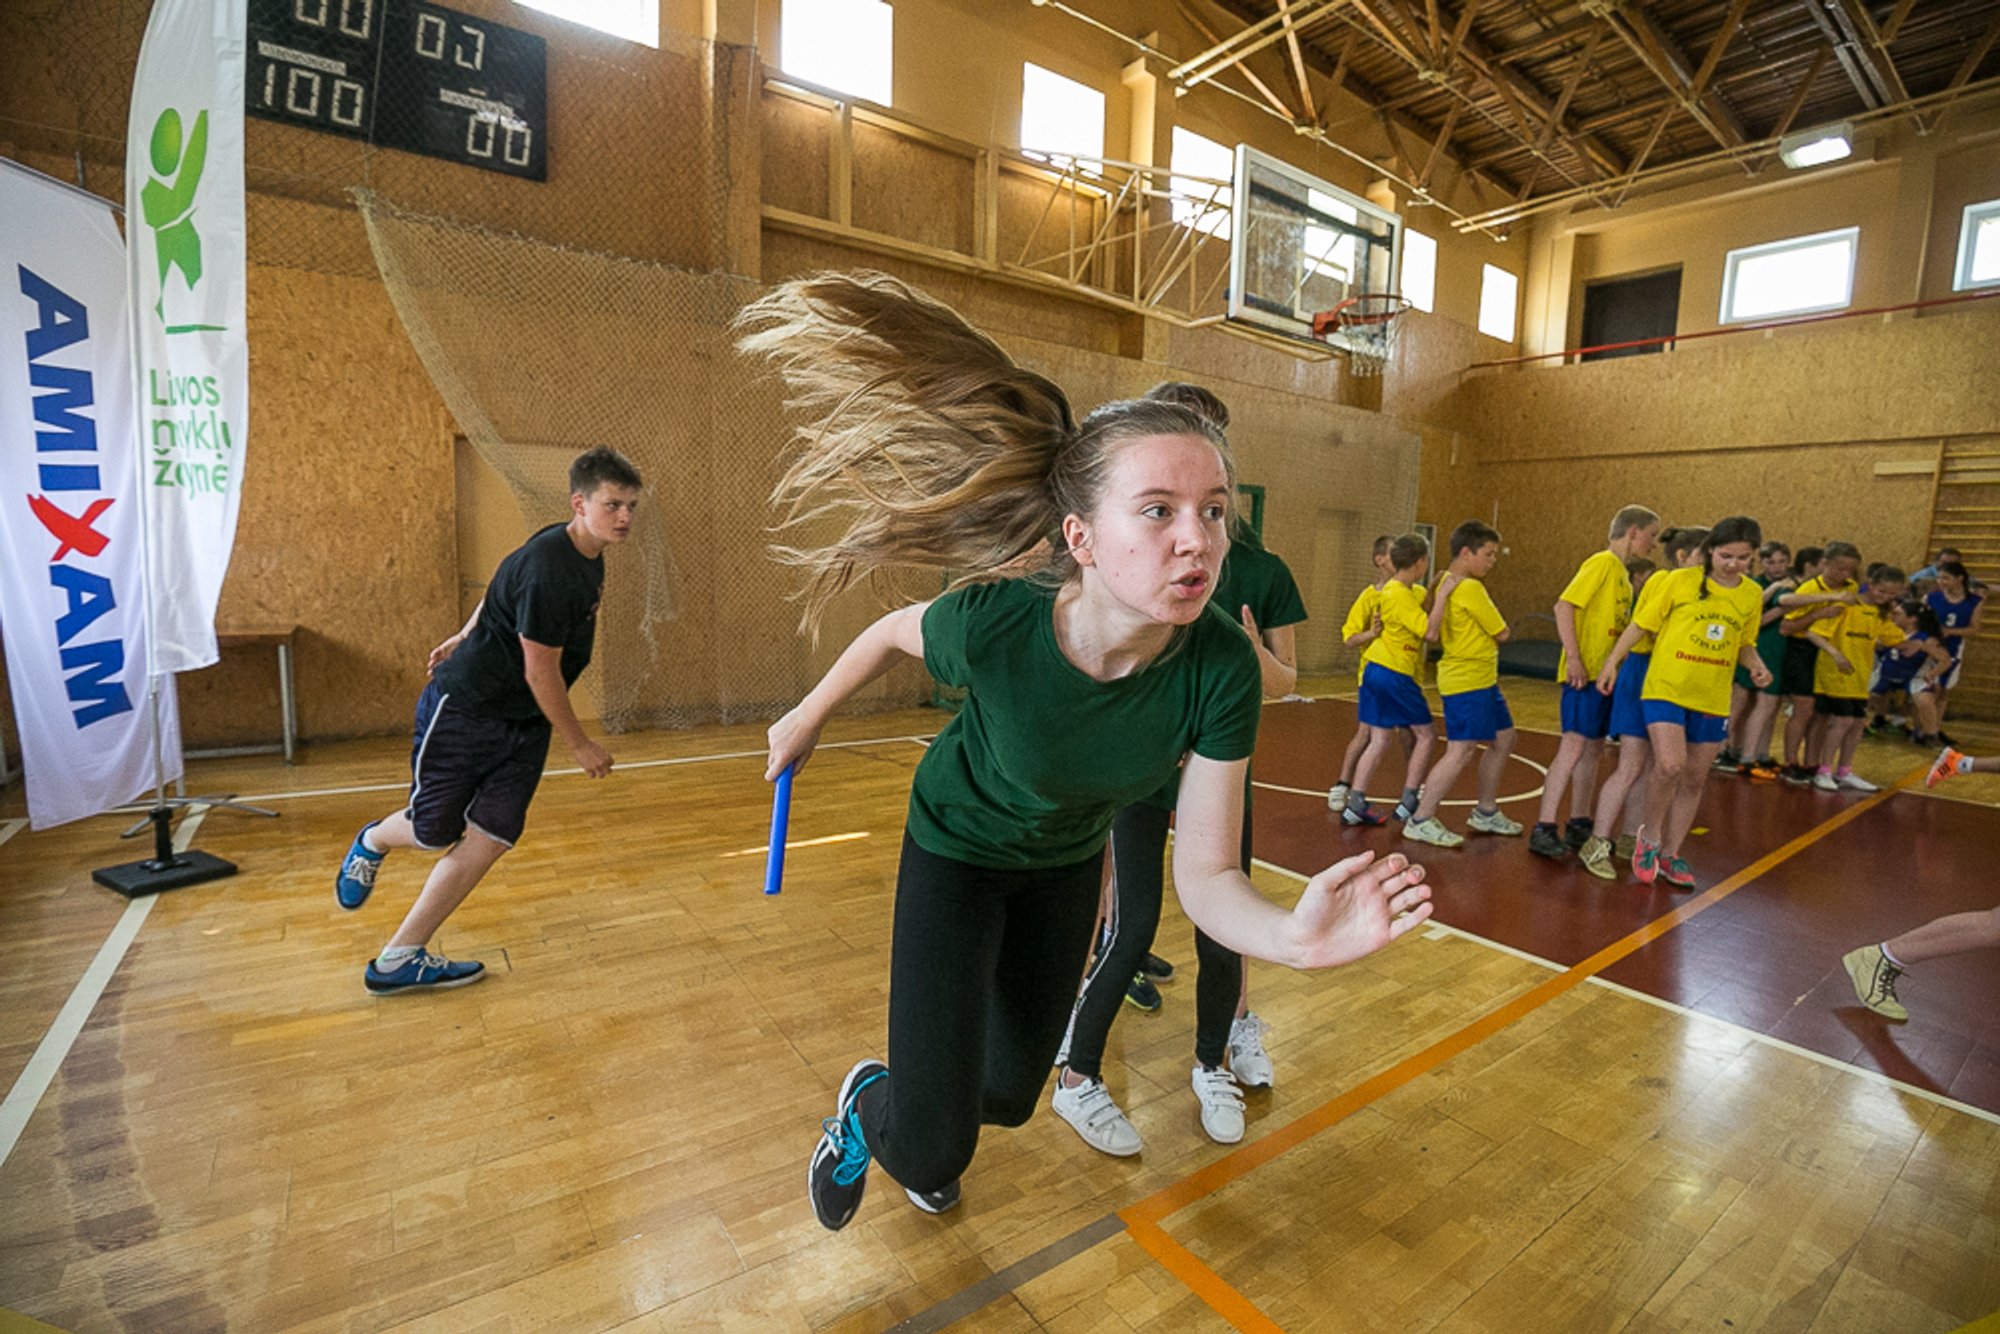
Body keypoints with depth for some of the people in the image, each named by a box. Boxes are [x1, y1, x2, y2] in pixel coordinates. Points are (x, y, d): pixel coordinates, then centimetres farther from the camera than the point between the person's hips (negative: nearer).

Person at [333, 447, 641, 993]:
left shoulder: (586, 554, 2)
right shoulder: (549, 568, -27)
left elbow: (503, 586, 19)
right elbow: (541, 671, -24)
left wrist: (468, 636, 30)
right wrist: (581, 745, -15)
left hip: (525, 723, 8)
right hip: (464, 708, -8)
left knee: (491, 836, 0)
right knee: (434, 831, 6)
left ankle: (399, 960, 11)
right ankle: (374, 840, 43)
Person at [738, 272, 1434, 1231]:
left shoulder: (1222, 669, -31)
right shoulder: (992, 624, -36)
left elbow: (1205, 876, -27)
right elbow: (893, 632, -12)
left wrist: (1296, 937, -48)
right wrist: (807, 719, 3)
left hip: (1067, 862, 3)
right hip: (957, 851, -3)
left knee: (1010, 1096, 22)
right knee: (932, 1151, -7)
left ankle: (924, 1112, 58)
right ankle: (866, 1110, 31)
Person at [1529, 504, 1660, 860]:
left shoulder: (1622, 572, 18)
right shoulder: (1602, 562, -8)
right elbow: (1564, 606, -18)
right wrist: (1573, 658, -23)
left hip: (1607, 672, 9)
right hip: (1586, 671, -9)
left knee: (1593, 748, 11)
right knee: (1574, 745, -12)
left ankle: (1579, 825, 20)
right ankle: (1543, 830, -9)